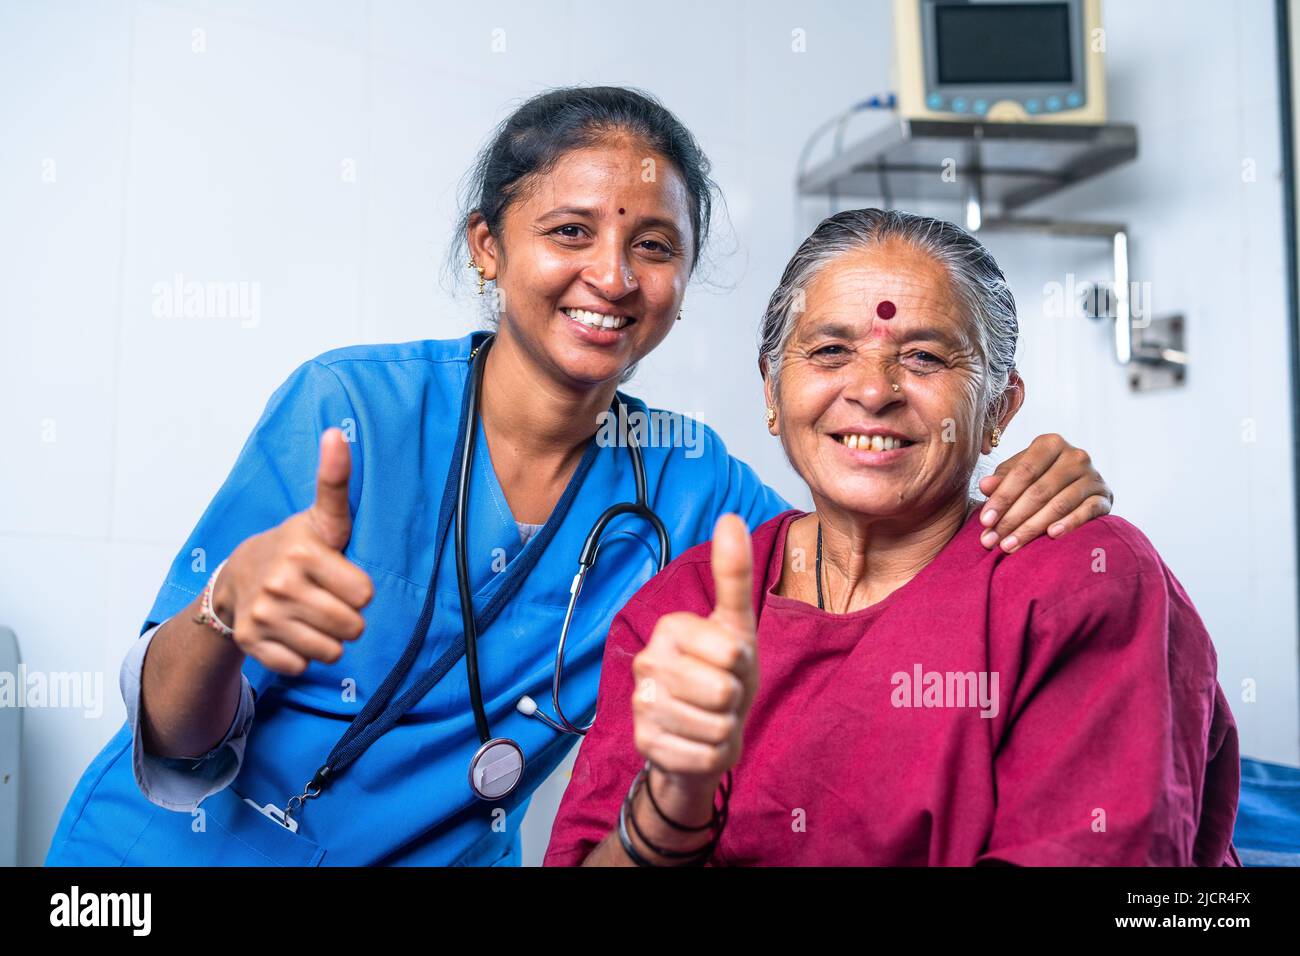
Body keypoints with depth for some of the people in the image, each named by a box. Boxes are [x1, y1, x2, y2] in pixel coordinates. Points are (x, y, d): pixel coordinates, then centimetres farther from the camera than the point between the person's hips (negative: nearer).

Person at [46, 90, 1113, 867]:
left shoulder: (686, 484, -5)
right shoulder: (353, 404, -15)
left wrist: (1012, 504, -19)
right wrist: (230, 608, -36)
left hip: (446, 852, 3)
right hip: (181, 850, -2)